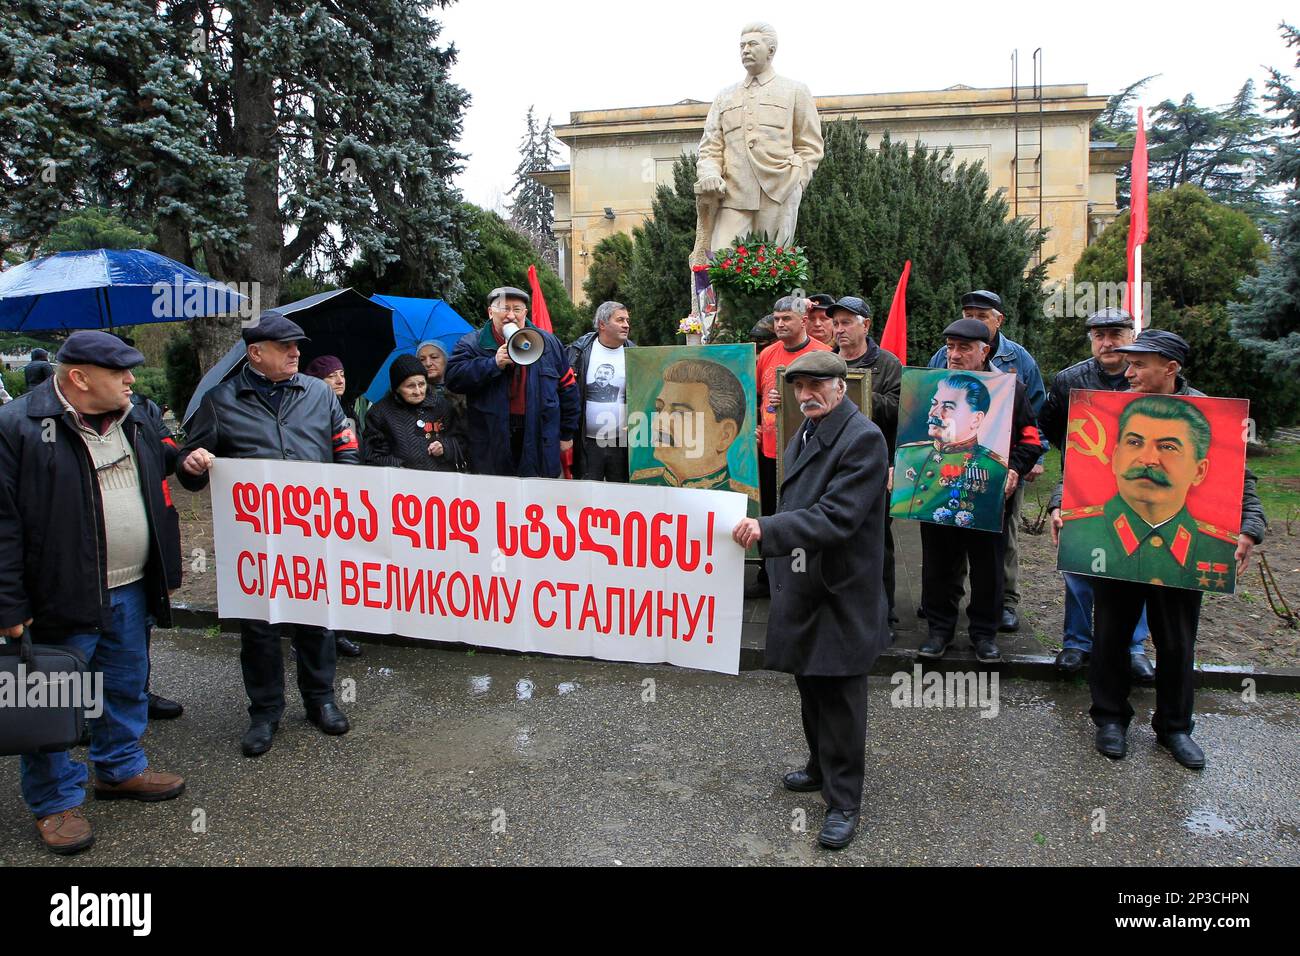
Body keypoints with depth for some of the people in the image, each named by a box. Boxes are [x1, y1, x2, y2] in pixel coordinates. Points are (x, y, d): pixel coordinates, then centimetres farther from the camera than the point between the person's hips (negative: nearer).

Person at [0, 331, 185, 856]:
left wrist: (160, 574, 19)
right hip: (61, 596, -6)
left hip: (131, 592, 7)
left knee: (128, 688, 20)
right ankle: (55, 802, 23)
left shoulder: (132, 421, 9)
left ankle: (121, 768, 39)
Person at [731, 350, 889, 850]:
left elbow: (836, 517, -26)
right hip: (801, 585, 8)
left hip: (842, 593, -8)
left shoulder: (863, 439, -17)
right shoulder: (805, 433, 11)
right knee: (810, 686, 21)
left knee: (840, 698, 2)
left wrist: (767, 529, -33)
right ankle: (821, 768, 41)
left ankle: (843, 801, 17)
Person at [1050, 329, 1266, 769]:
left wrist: (1249, 530, -14)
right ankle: (1111, 717, 30)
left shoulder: (1206, 412, -4)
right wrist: (1060, 506, -15)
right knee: (1111, 634, 11)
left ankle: (1174, 727, 31)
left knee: (1177, 644, 12)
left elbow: (1240, 478, -1)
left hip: (1185, 551, 0)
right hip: (1112, 543, 0)